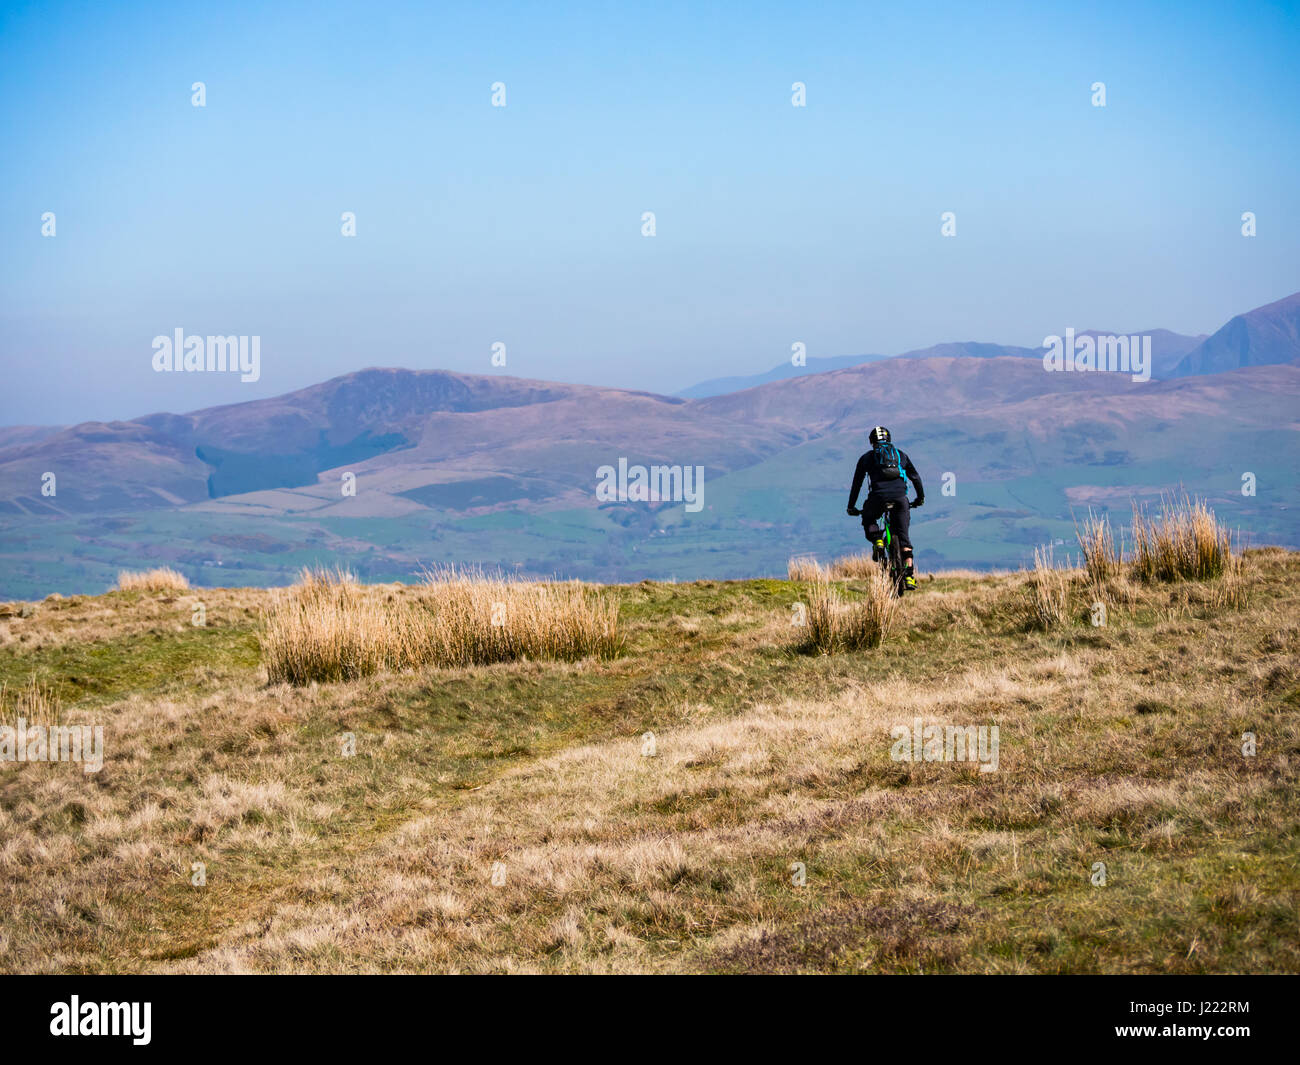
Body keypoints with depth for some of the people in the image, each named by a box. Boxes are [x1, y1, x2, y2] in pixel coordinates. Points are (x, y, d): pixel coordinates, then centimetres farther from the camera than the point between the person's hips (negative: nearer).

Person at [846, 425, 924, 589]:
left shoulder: (866, 458, 21)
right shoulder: (901, 455, 25)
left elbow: (856, 483, 22)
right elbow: (915, 477, 28)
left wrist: (851, 507, 30)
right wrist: (920, 497, 42)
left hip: (879, 495, -1)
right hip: (900, 496, 1)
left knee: (868, 520, 29)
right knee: (904, 536, 7)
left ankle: (877, 541, -2)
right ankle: (909, 575, -5)